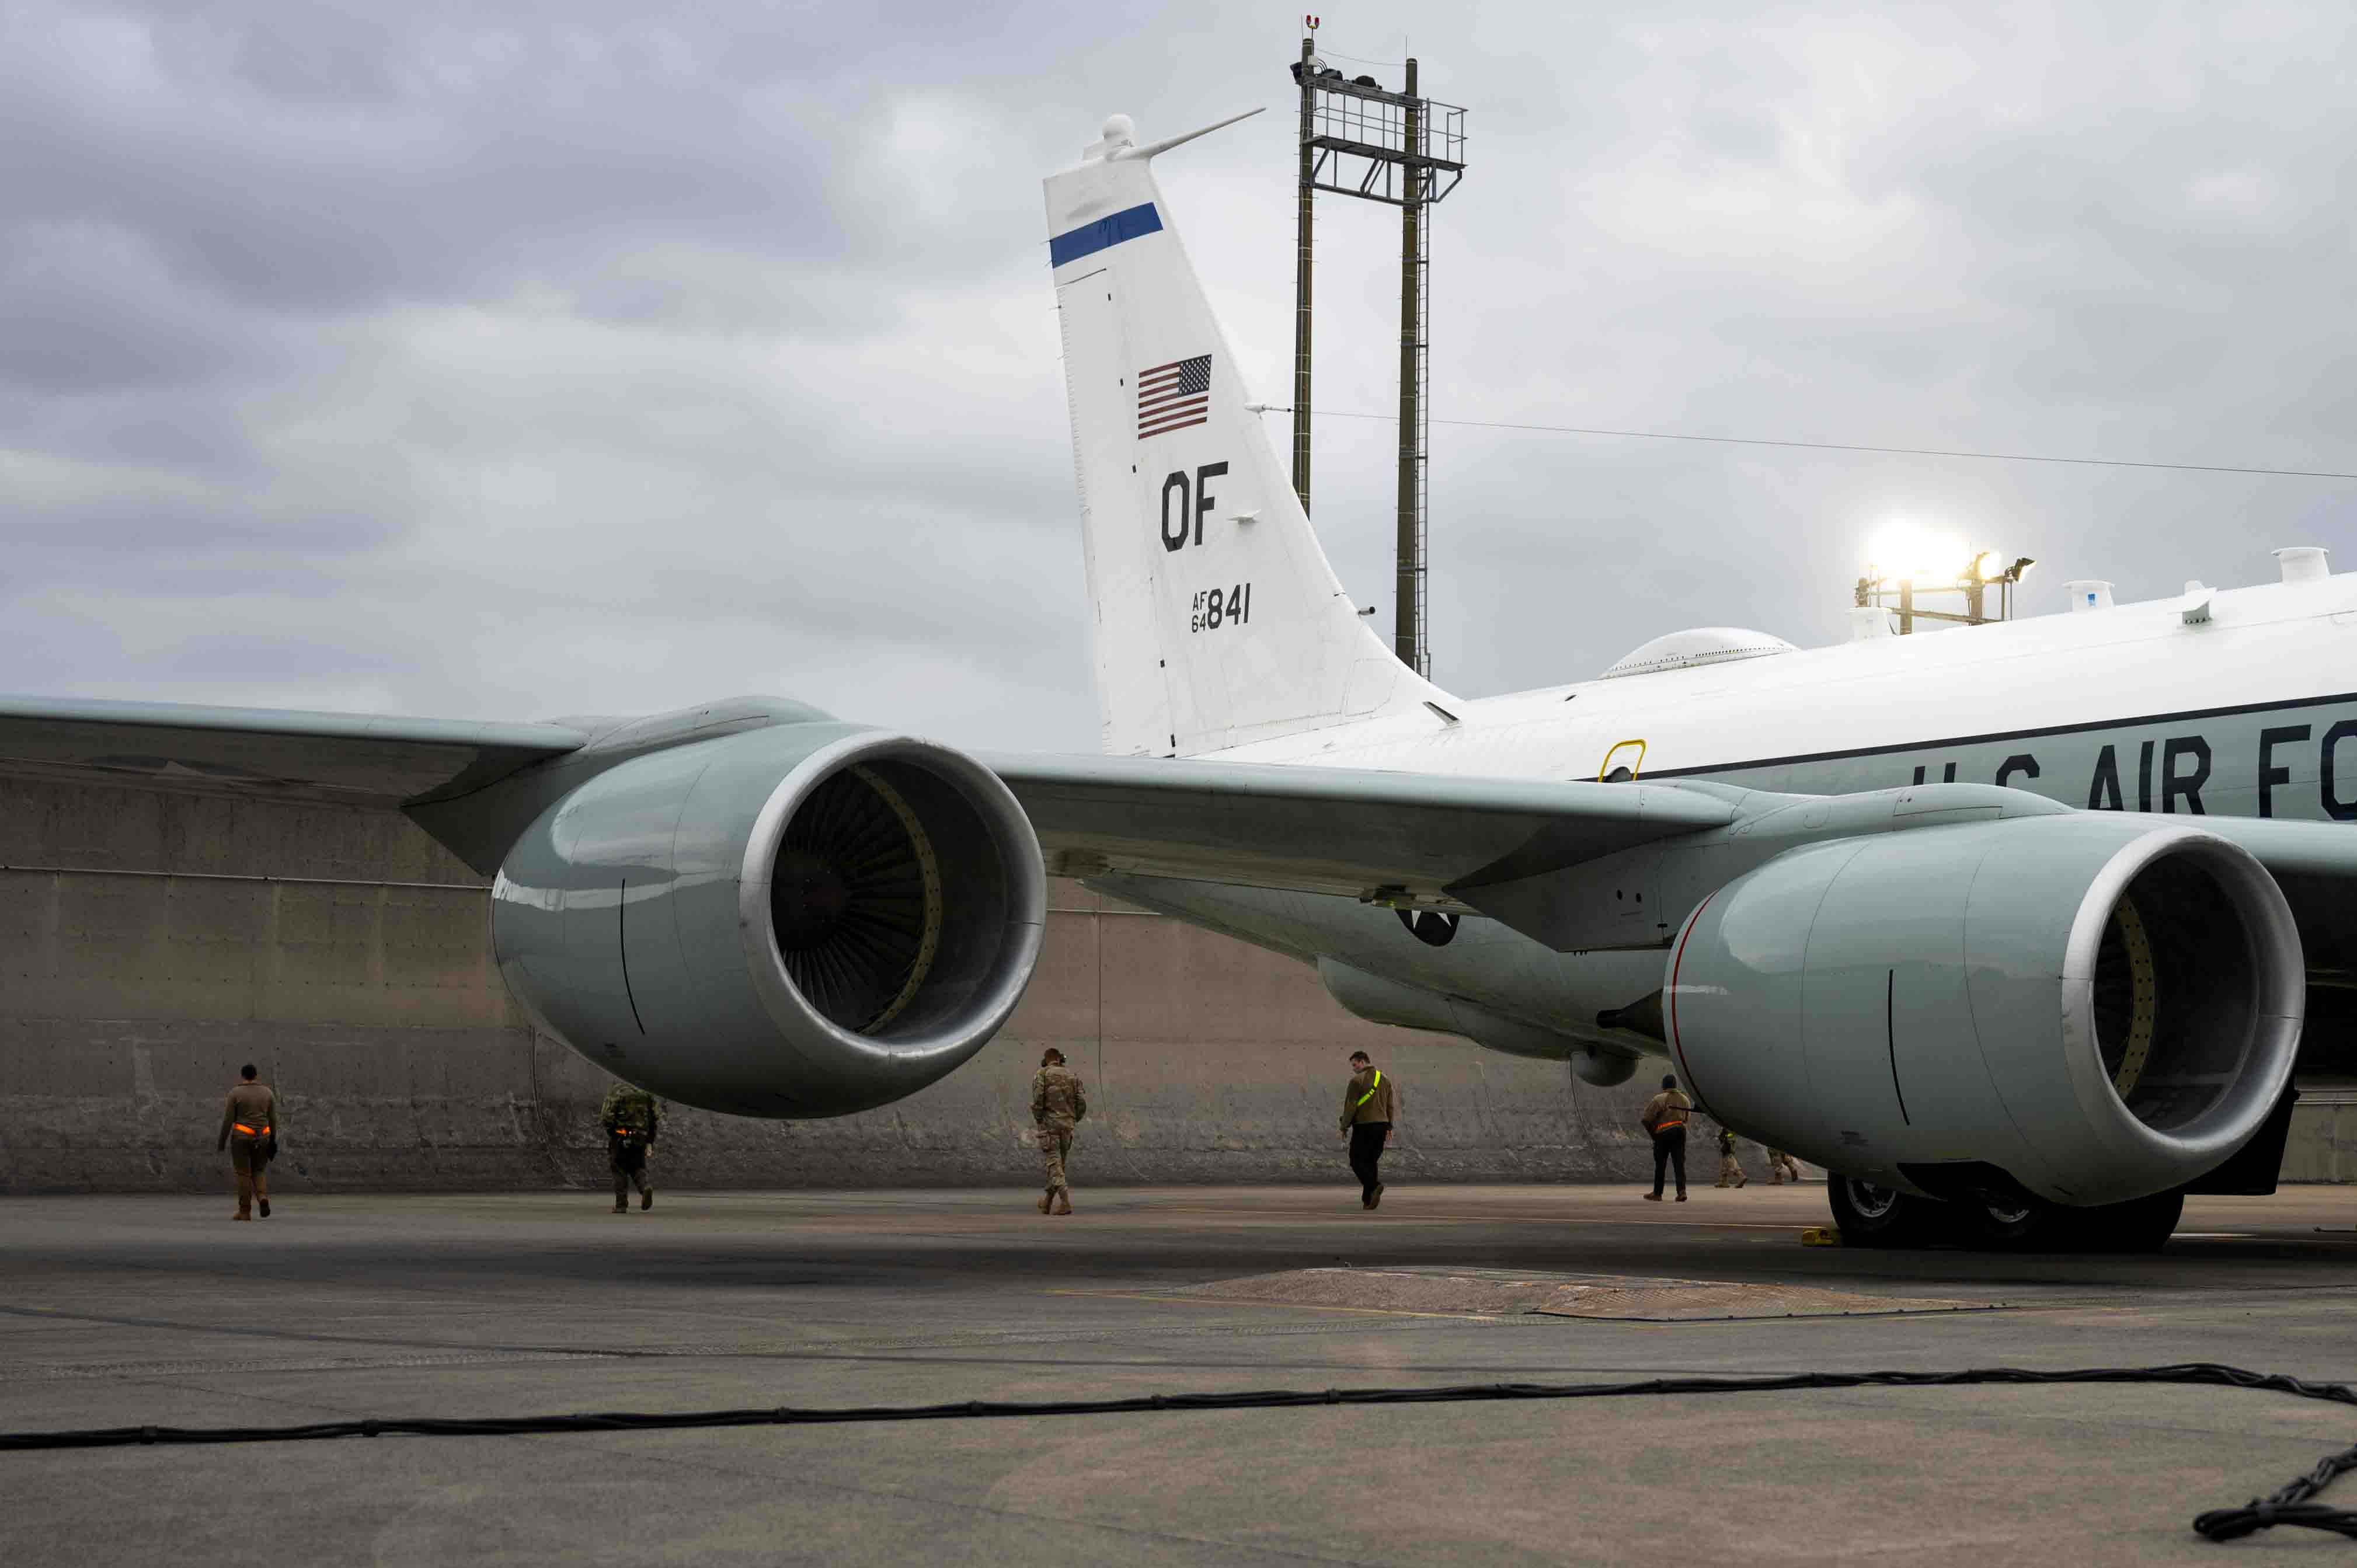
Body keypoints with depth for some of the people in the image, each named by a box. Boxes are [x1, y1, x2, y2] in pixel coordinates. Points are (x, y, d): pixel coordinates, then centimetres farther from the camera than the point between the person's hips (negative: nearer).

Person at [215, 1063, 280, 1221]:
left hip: (241, 1137, -3)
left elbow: (228, 1119, -8)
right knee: (258, 1172, 15)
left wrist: (221, 1141, 1)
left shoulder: (235, 1093, -7)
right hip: (261, 1138, 3)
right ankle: (263, 1198, -11)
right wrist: (273, 1142, 9)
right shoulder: (267, 1093, 2)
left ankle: (245, 1212, 4)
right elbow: (273, 1119, 3)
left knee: (243, 1175, 5)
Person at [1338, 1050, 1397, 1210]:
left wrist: (1344, 1127, -3)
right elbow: (1391, 1106, 13)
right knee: (1371, 1162, 13)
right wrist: (1389, 1127, 16)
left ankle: (1374, 1186, -24)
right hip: (1381, 1125, 6)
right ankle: (1368, 1200, 8)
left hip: (1364, 1126, -6)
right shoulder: (1385, 1080, 12)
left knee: (1357, 1161, 0)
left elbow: (1350, 1106, -11)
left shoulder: (1357, 1080, -9)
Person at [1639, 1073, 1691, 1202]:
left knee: (1660, 1165, 6)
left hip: (1663, 1133, -4)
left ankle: (1657, 1194, 14)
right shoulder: (1684, 1100, 10)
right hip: (1680, 1132, 4)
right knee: (1679, 1163, 1)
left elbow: (1647, 1119, -11)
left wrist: (1652, 1133, 3)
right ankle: (1682, 1191, -14)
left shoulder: (1659, 1099, -9)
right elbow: (1686, 1119, 15)